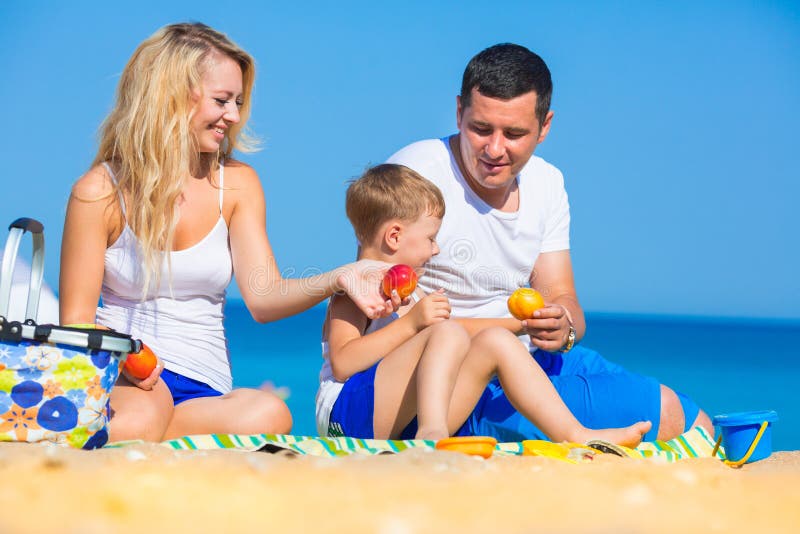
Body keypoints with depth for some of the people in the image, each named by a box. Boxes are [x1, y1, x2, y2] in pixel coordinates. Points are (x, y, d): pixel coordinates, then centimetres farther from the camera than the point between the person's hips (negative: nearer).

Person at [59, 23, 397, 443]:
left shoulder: (237, 184, 11)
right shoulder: (99, 192, 1)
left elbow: (264, 296, -2)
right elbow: (76, 320, 0)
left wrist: (338, 280, -21)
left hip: (203, 390, 4)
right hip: (119, 380, -4)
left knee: (270, 414, -33)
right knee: (140, 417, -42)